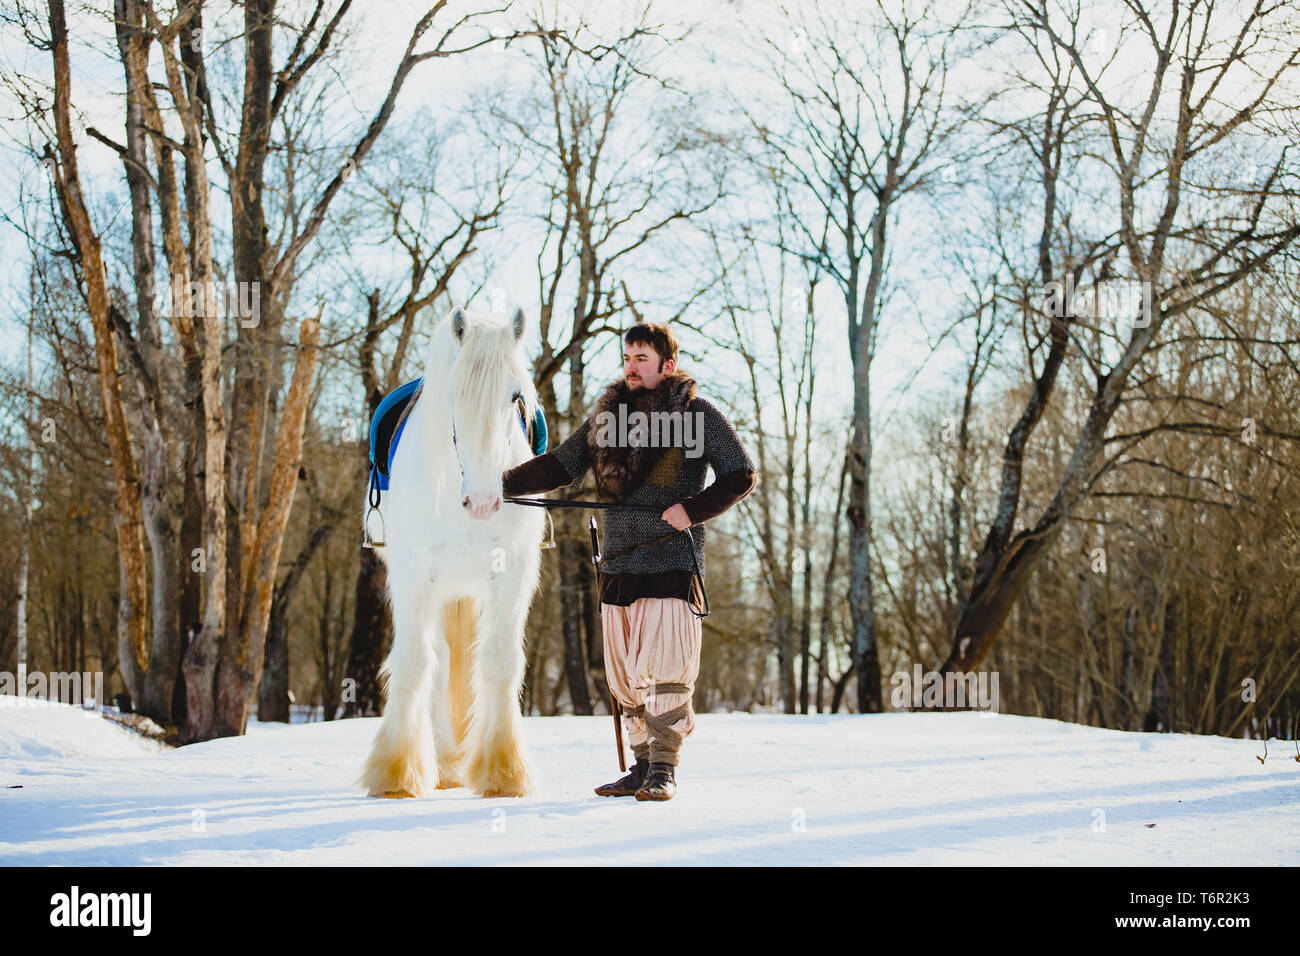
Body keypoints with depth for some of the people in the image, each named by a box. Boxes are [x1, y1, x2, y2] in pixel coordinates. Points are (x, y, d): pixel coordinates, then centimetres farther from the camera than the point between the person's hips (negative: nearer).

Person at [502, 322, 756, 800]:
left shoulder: (698, 413, 1)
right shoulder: (609, 415, 15)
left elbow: (742, 475, 0)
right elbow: (560, 466, 16)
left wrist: (693, 508, -14)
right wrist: (503, 484, 2)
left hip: (672, 562, -5)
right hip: (617, 564, 5)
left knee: (664, 669, -9)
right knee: (626, 676, 7)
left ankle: (664, 769, 0)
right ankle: (643, 765, 17)